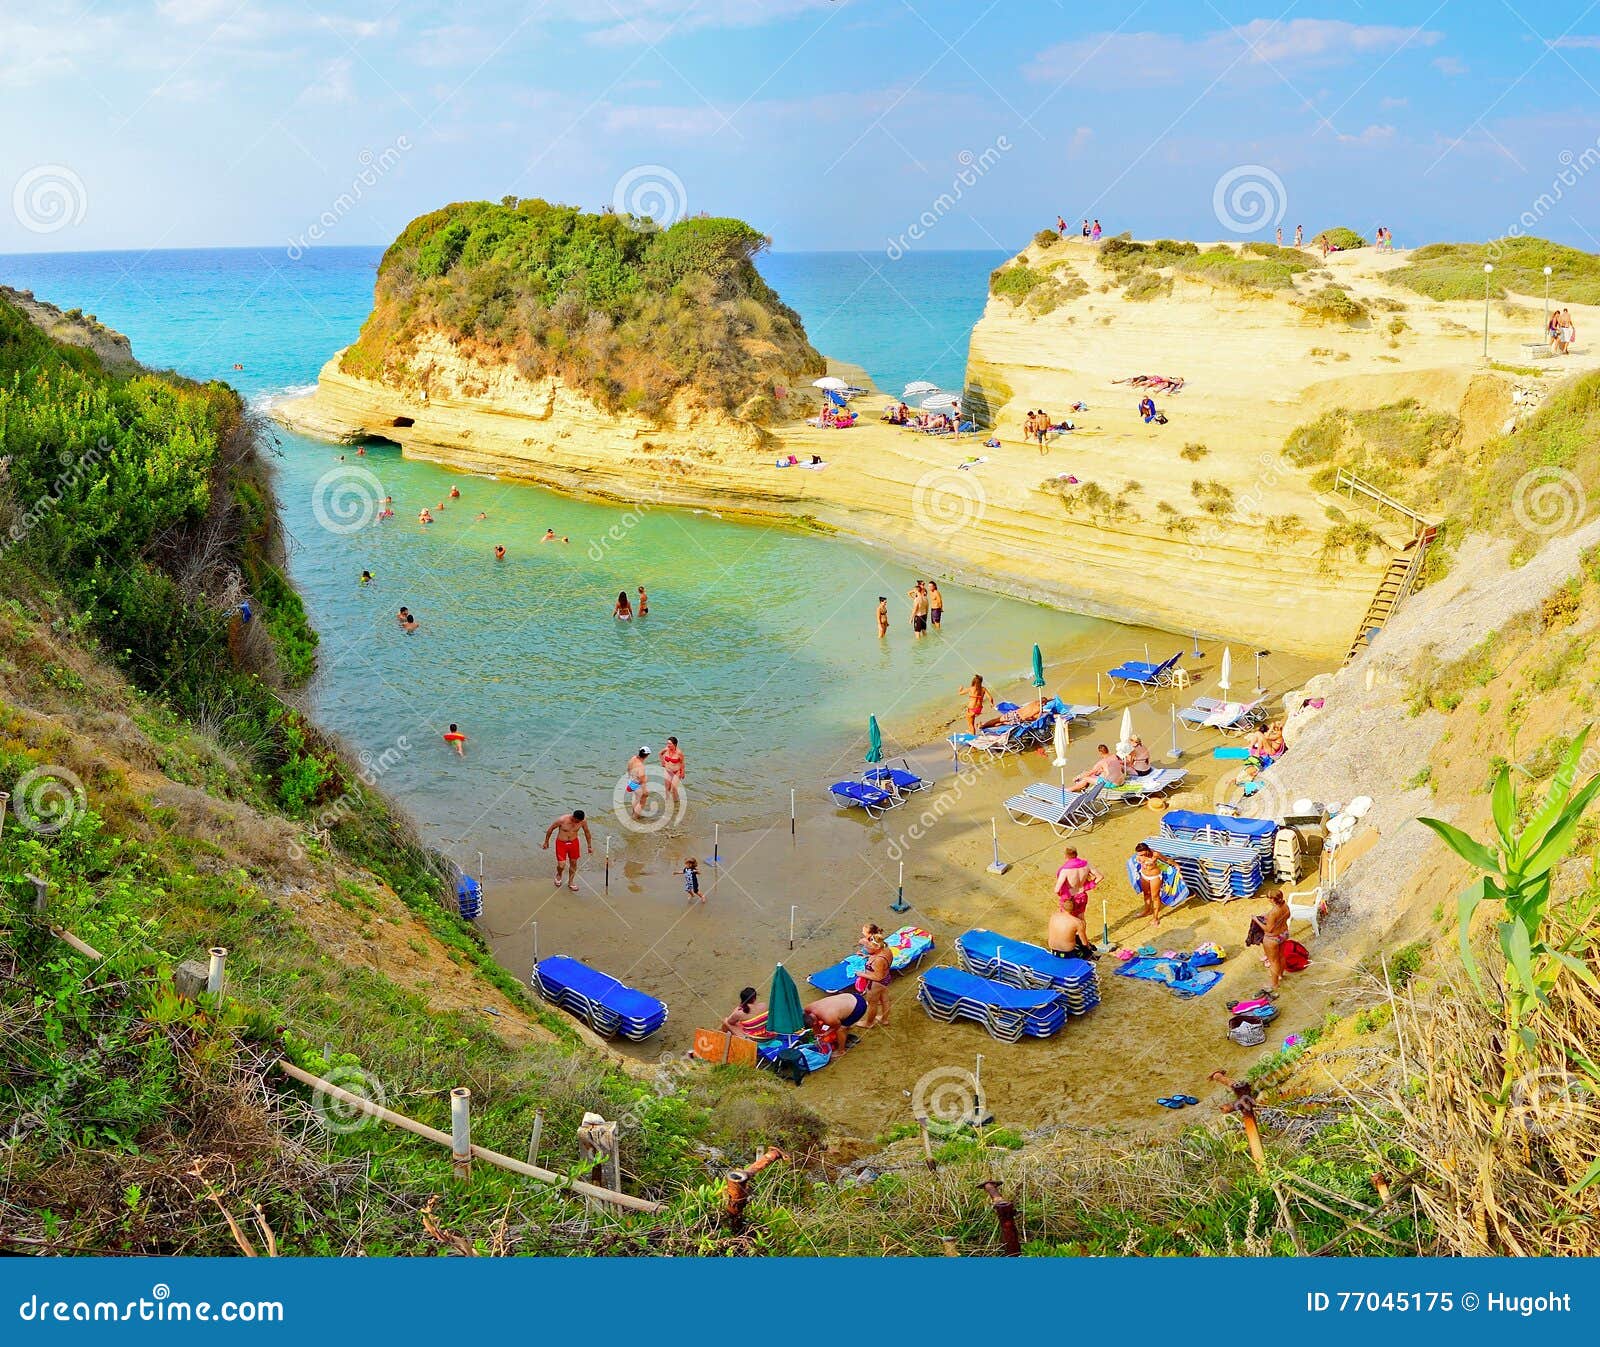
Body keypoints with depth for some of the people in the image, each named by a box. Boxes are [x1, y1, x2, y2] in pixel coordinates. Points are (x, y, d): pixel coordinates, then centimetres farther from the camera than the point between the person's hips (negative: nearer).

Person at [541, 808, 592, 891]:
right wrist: (546, 842, 1)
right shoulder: (562, 820, -26)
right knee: (561, 865, -6)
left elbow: (587, 832, 3)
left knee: (573, 863, 11)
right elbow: (550, 829, -10)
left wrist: (589, 846, 10)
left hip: (574, 843, 3)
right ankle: (559, 875, 30)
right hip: (561, 843, -3)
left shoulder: (583, 821, -16)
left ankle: (571, 882, 33)